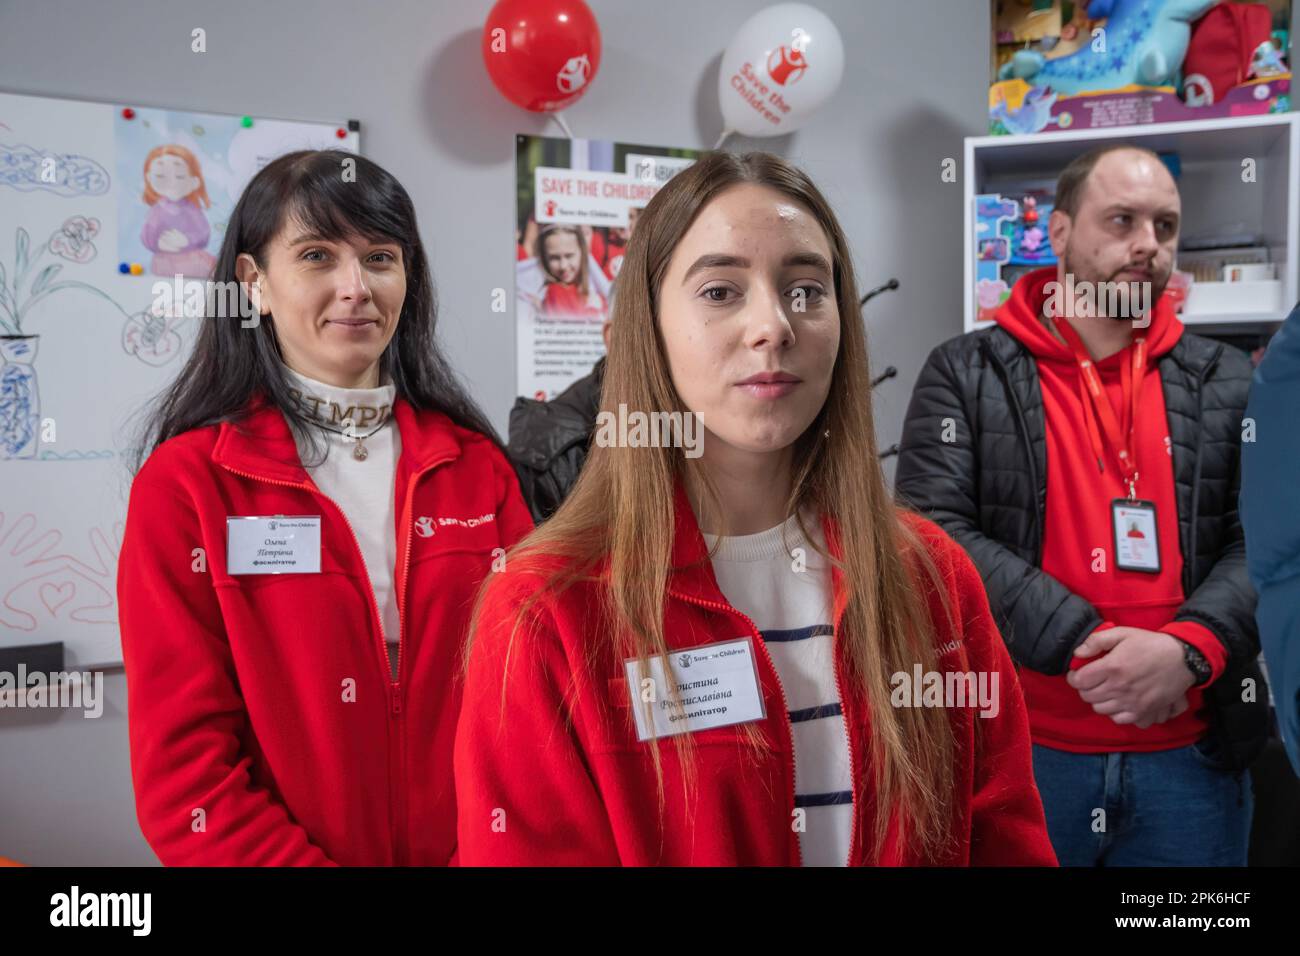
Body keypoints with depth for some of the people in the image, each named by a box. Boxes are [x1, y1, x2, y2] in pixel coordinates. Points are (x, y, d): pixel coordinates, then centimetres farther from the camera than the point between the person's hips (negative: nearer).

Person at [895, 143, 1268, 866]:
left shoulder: (1226, 383, 9)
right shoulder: (966, 374, 0)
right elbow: (933, 532, -11)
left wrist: (1188, 650, -18)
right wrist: (1086, 646, -18)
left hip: (1191, 757, 3)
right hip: (1013, 750, -2)